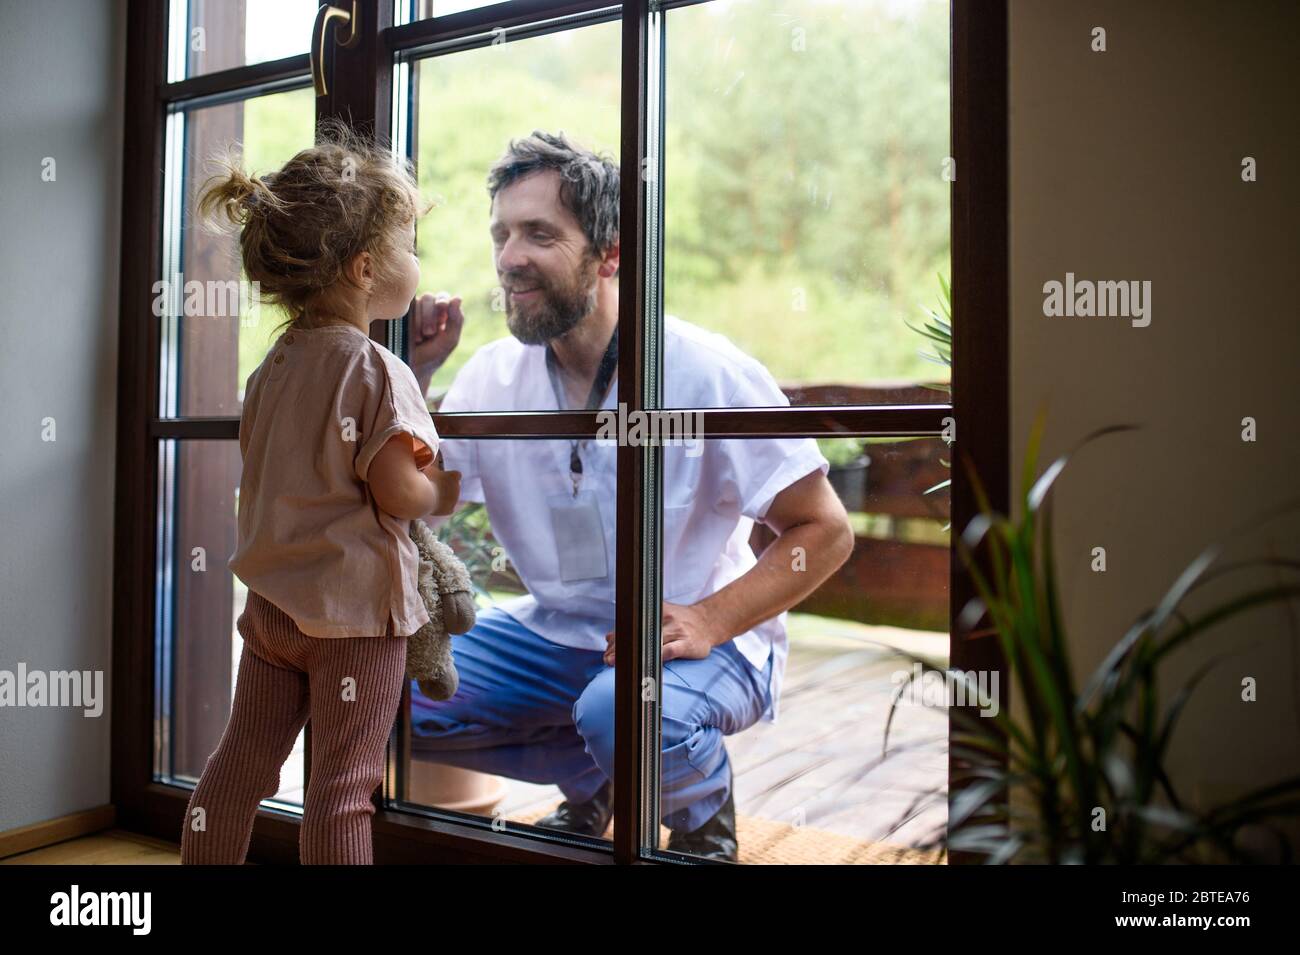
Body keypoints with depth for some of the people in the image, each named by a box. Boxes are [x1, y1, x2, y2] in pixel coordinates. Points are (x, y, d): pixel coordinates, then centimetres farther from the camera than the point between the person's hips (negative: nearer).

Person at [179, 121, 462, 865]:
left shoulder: (274, 366, 8)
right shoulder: (379, 371, -16)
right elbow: (400, 494, -20)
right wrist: (449, 489, -1)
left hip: (273, 600, 8)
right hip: (356, 611, -7)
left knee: (242, 760, 17)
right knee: (344, 783, 1)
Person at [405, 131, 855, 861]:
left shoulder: (706, 373, -17)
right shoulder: (492, 377, -3)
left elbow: (825, 531, -13)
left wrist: (709, 622, -27)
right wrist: (408, 372, -13)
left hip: (703, 638, -5)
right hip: (558, 632, 6)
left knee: (621, 713, -37)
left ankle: (703, 807, 3)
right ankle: (592, 778, 13)